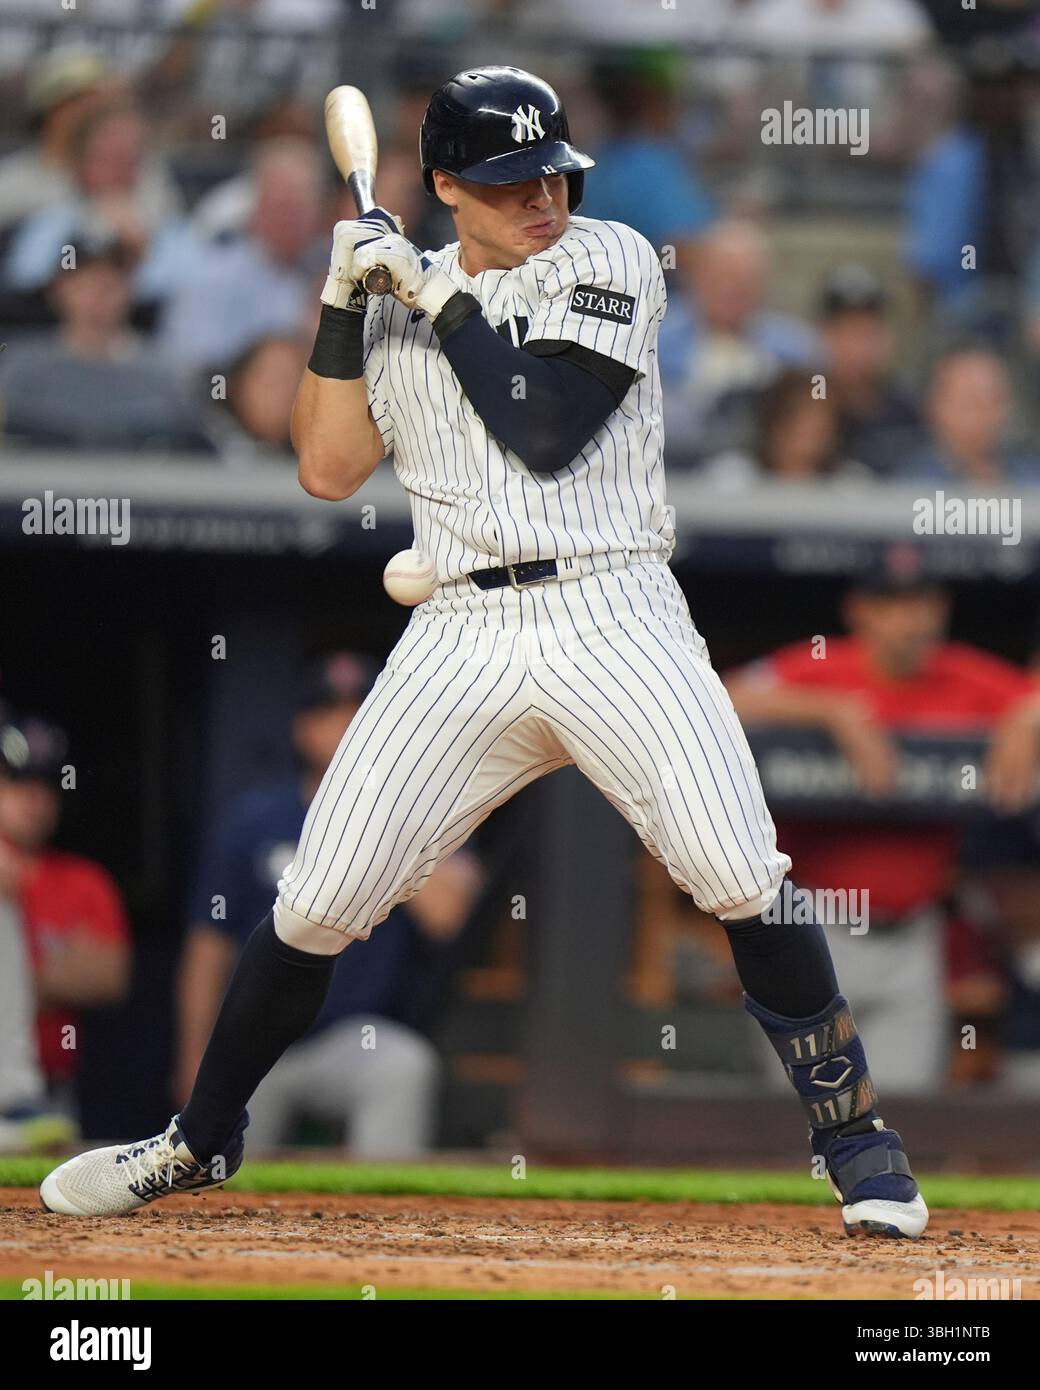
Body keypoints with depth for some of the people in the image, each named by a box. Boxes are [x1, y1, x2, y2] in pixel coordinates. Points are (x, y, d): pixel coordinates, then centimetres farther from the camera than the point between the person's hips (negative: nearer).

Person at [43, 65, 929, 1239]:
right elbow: (328, 470, 7)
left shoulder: (610, 259, 1)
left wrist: (444, 301, -6)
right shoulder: (402, 305, 14)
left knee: (743, 880, -16)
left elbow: (545, 430, -11)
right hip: (461, 644, 3)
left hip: (614, 621, -3)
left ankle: (856, 1140, -3)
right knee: (315, 907, 1)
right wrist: (341, 304, 0)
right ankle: (201, 1141, 20)